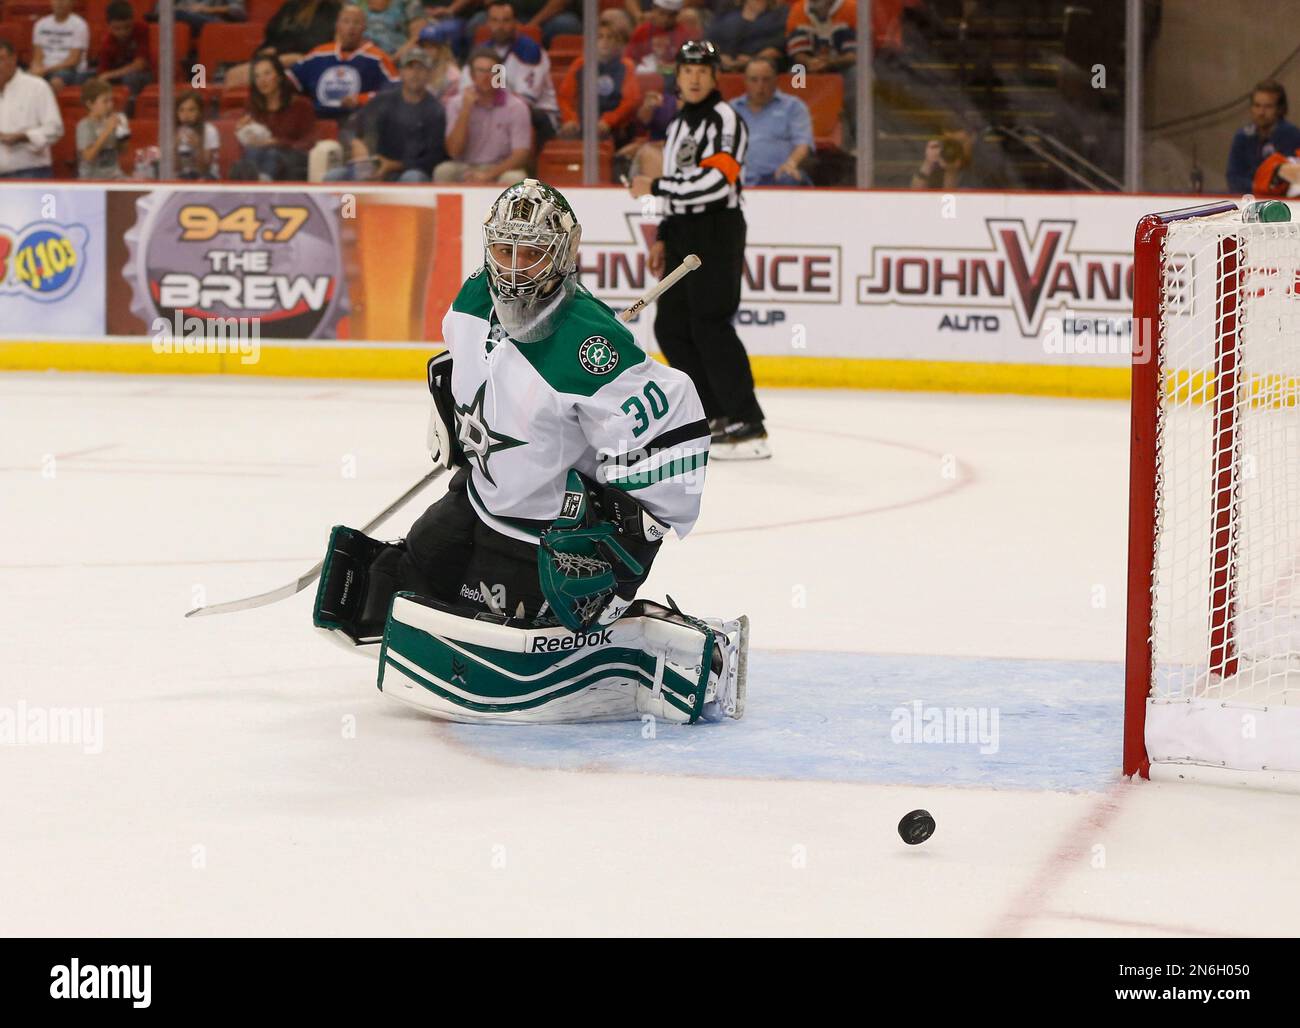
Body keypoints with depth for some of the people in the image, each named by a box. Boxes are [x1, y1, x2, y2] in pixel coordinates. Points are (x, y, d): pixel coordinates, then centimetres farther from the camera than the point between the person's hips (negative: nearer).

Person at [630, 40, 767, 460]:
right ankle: (716, 414, 15)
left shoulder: (724, 119, -11)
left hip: (717, 233, -10)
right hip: (684, 235, 10)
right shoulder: (680, 124, 19)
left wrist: (655, 187, -16)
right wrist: (663, 238, 19)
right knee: (670, 326, 9)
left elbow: (715, 180, -23)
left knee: (710, 326, -15)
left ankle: (748, 427, -16)